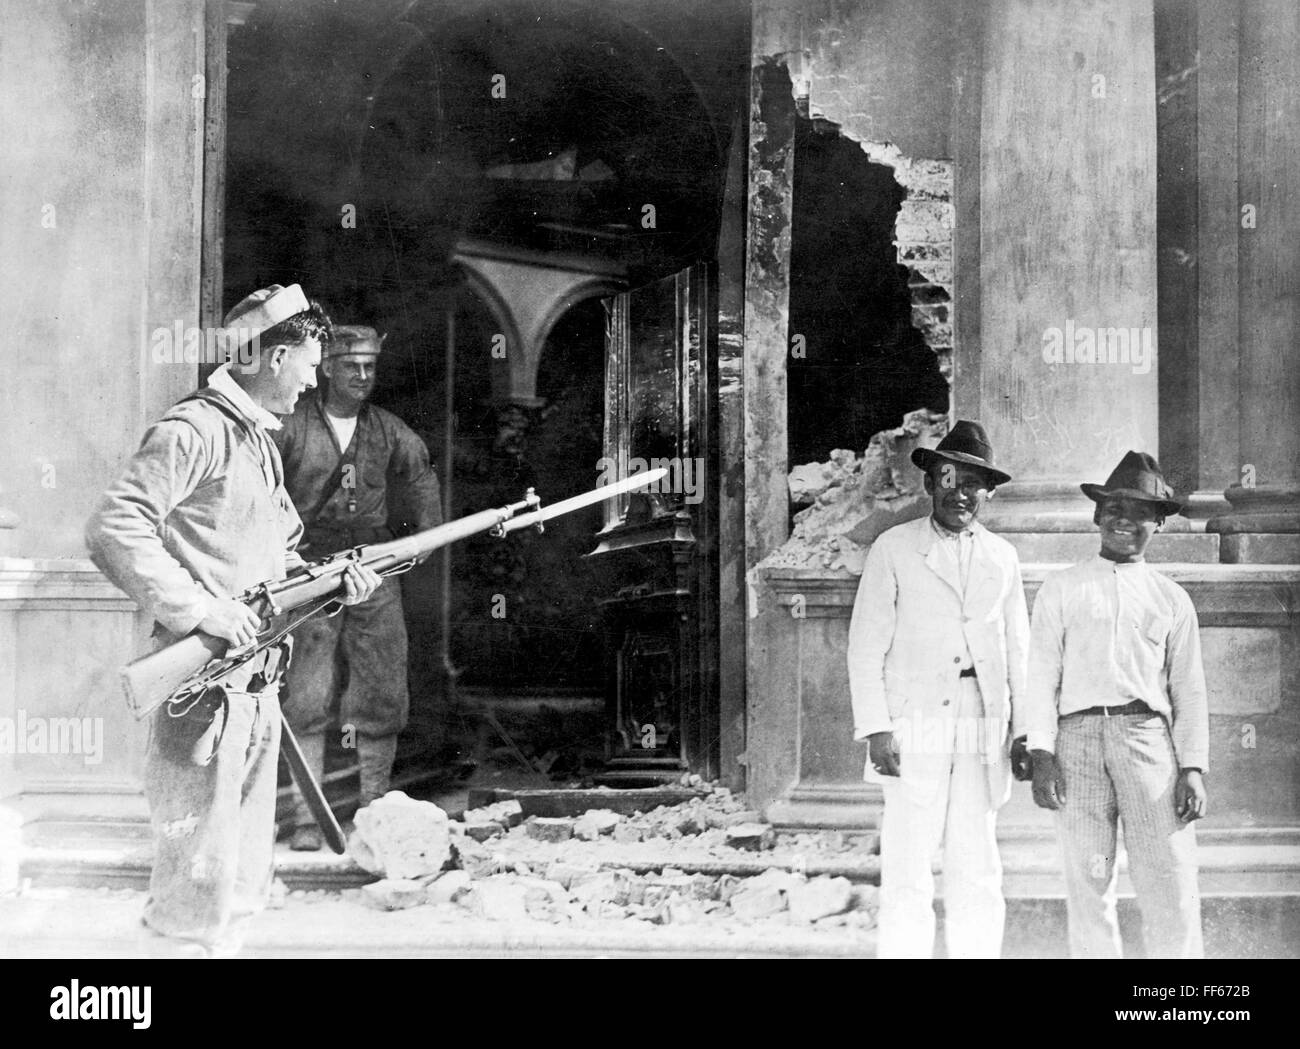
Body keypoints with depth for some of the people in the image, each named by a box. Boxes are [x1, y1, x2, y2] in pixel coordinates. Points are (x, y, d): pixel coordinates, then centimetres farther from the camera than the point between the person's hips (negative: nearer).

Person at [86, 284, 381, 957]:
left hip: (258, 689, 10)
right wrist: (199, 607, -24)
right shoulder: (193, 430, -11)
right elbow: (112, 530, -21)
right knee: (199, 880, -5)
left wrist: (331, 580, 9)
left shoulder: (259, 440, 20)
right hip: (206, 693, -10)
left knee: (243, 880, 16)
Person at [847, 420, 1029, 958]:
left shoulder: (1001, 557, 15)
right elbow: (866, 646, 1)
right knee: (907, 869, -5)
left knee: (978, 871, 4)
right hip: (914, 727, -3)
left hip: (983, 728, 3)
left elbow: (1018, 650, 17)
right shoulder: (894, 549, 4)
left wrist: (1025, 730, 9)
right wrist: (875, 728, -8)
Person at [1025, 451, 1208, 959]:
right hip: (1078, 736, 0)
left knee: (1171, 885, -6)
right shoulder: (1061, 589, 12)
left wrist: (1192, 768, 3)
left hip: (1148, 734, 0)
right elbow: (1041, 674, 6)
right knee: (1088, 884, 0)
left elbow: (1188, 689, 13)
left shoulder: (1171, 598, 15)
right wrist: (1042, 754, -4)